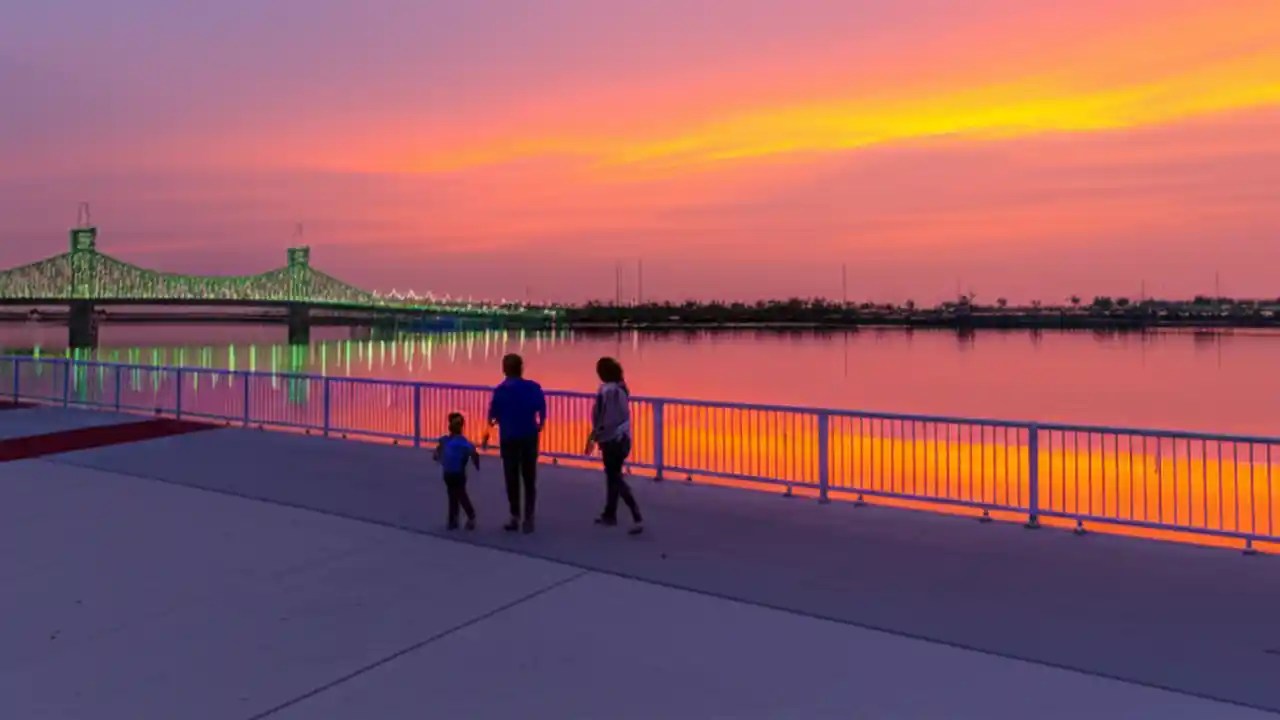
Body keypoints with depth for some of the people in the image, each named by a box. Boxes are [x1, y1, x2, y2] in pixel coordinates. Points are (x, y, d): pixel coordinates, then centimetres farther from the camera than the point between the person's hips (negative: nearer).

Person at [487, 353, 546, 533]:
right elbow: (542, 409, -8)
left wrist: (492, 421, 14)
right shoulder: (533, 387, -3)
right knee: (529, 479, 9)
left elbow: (493, 414, -8)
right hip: (529, 438, 2)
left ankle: (515, 517, 14)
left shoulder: (501, 390, -8)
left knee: (512, 479, 10)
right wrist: (539, 425, 10)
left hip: (509, 439, -1)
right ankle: (528, 518, 7)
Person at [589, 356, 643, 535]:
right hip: (623, 437, 9)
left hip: (612, 439, -9)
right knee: (614, 475, 18)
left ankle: (637, 517, -12)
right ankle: (609, 514, 29)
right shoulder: (622, 388, 7)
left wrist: (593, 436, -10)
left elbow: (602, 418, -20)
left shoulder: (607, 390, -18)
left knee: (615, 478, -3)